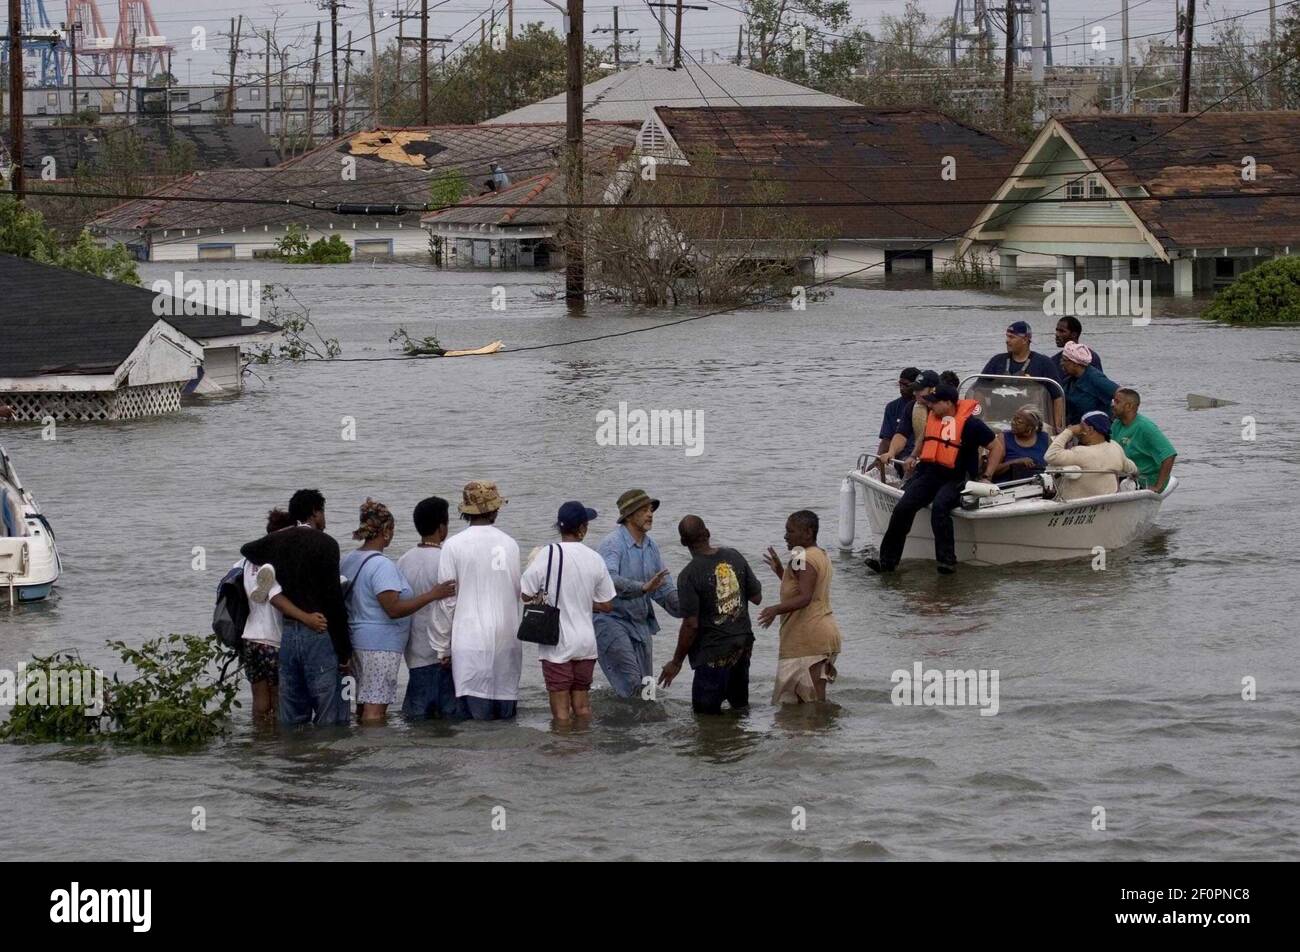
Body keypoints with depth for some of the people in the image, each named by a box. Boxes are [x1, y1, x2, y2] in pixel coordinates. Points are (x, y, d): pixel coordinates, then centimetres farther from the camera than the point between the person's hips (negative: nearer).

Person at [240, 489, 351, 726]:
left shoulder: (276, 541, 9)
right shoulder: (325, 544, -8)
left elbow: (246, 551, 33)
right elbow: (334, 600, -12)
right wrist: (344, 650, -9)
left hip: (287, 634, 6)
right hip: (319, 635, -6)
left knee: (291, 718, 9)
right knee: (330, 718, -5)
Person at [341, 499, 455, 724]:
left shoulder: (349, 560, 11)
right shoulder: (381, 565, -17)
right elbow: (393, 609, -21)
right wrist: (433, 594, -19)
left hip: (358, 639, 9)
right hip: (380, 644, -9)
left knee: (364, 704, 13)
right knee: (376, 707, -9)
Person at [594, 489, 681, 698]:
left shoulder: (651, 547, 9)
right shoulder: (612, 544, -16)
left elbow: (665, 588, 9)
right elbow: (608, 580, -34)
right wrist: (643, 588, -45)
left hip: (640, 624, 8)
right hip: (611, 619, -8)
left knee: (645, 686, 12)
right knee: (630, 683, -18)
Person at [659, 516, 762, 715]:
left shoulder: (688, 575, -19)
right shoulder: (734, 557, -2)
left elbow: (691, 625, -19)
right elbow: (757, 597, 7)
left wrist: (676, 662, -8)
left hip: (715, 650, -7)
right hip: (743, 642, 7)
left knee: (706, 712, 2)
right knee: (740, 705, 23)